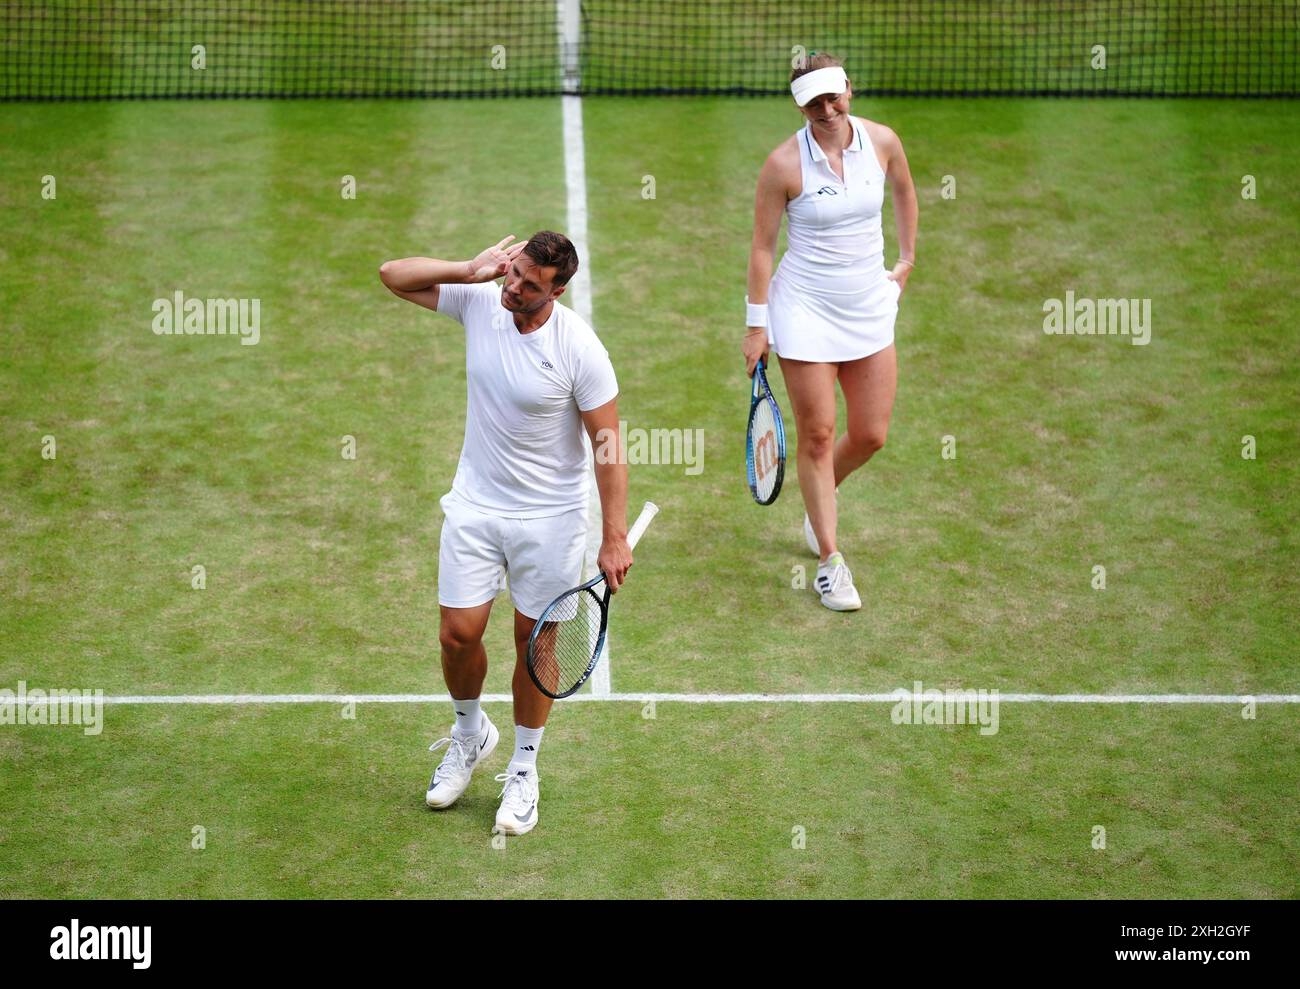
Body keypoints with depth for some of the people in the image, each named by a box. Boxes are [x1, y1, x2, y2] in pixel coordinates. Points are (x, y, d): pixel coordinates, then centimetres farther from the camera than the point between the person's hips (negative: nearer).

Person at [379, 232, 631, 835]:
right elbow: (393, 274, -2)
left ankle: (523, 769, 26)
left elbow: (609, 446, -14)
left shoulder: (580, 349, -20)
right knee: (458, 633, 1)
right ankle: (470, 734, 32)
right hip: (475, 505, 3)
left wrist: (615, 538, -16)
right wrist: (470, 270, -17)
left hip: (549, 518, -3)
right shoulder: (478, 301, -7)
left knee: (534, 639, 7)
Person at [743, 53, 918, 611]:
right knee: (817, 435, 0)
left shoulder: (881, 142, -5)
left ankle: (820, 500, 38)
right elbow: (762, 246, -8)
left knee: (871, 435, 7)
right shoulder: (785, 163, -15)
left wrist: (907, 261, 17)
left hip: (869, 304, 4)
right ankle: (829, 560, 11)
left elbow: (904, 191, 17)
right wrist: (755, 326, -6)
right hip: (804, 309, -4)